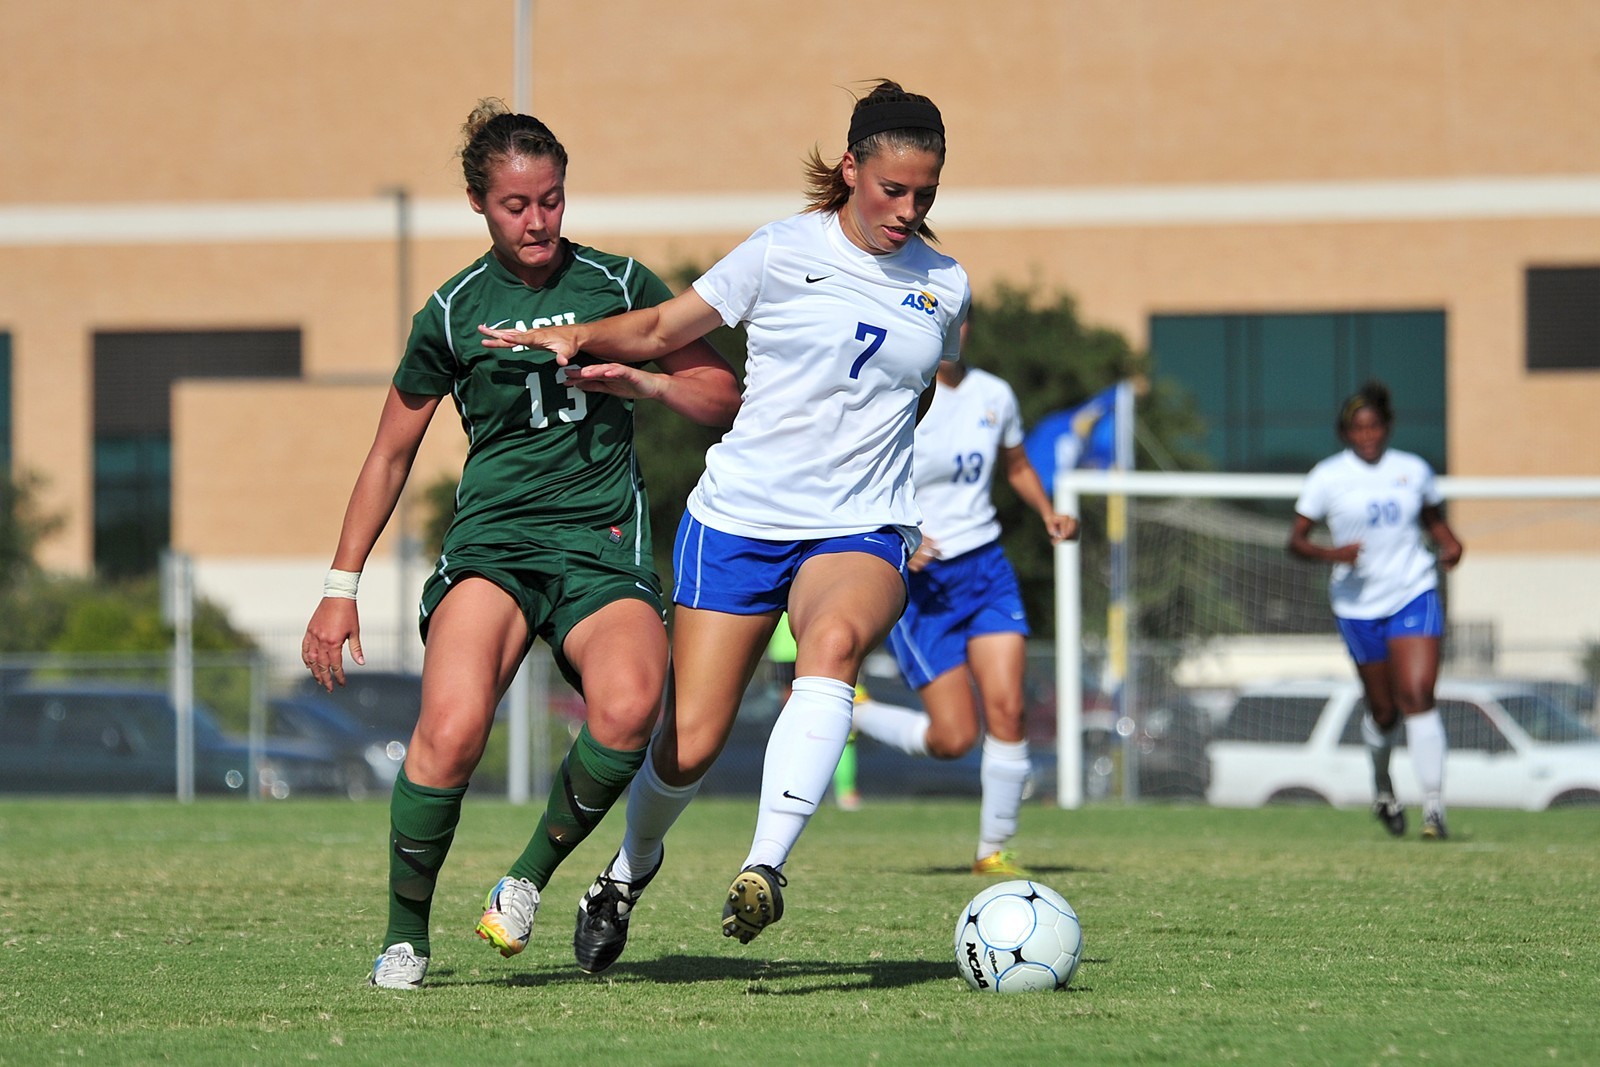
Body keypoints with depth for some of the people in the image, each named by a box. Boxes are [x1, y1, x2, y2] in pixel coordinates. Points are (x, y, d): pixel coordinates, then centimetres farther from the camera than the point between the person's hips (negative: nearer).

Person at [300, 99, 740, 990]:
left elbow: (724, 399, 13)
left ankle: (531, 877, -6)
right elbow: (390, 456, 17)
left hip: (606, 545, 1)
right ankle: (405, 937, -8)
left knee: (628, 709, -32)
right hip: (493, 540, 0)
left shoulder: (618, 282, 8)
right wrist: (341, 588, 14)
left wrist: (647, 382, -7)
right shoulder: (455, 312, 7)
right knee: (452, 730, -29)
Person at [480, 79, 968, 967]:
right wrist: (578, 336, -7)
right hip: (737, 522, -1)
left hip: (859, 532, 1)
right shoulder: (784, 252, -3)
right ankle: (632, 866, 30)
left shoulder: (944, 288, 7)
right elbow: (663, 330, 4)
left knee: (834, 643, -35)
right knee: (688, 745, -4)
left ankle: (764, 868, -41)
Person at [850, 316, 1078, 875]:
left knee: (1006, 710, -11)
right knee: (955, 737, -9)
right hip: (919, 579, -5)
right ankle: (849, 713, 20)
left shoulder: (994, 395, 5)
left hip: (985, 568, 5)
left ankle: (993, 850, 5)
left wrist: (1049, 513, 4)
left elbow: (1016, 465, 23)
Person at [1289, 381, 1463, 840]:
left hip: (1413, 595, 0)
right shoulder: (1327, 478, -2)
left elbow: (1433, 517, 23)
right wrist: (1331, 554, -22)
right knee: (1383, 709, 8)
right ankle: (1382, 788, 39)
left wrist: (1450, 542, 2)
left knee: (1417, 696, -16)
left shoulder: (1413, 470, 5)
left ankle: (1433, 807, -18)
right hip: (1358, 603, 0)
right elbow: (1296, 539, -3)